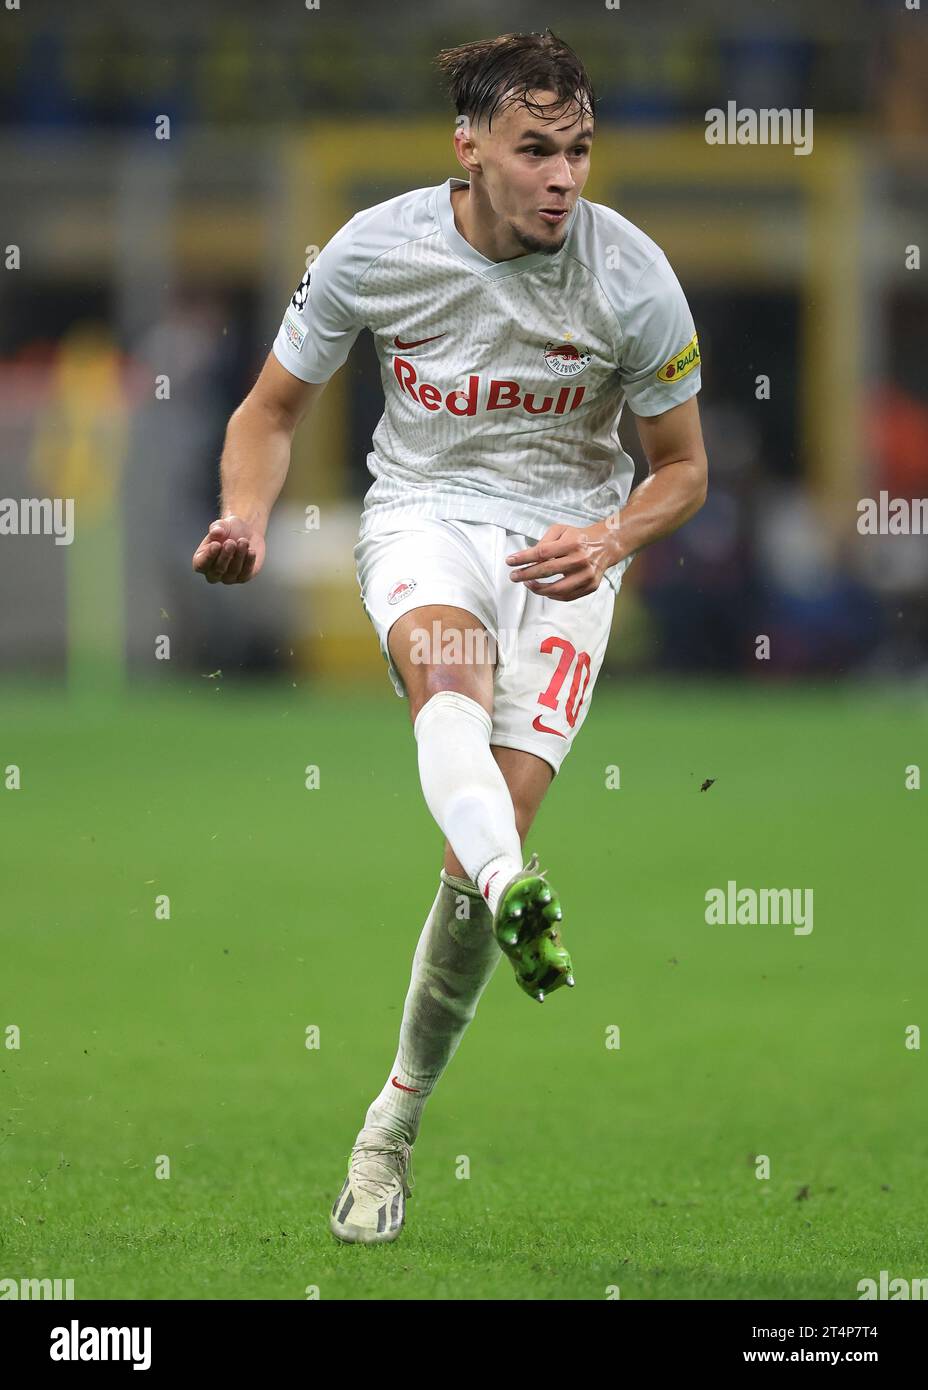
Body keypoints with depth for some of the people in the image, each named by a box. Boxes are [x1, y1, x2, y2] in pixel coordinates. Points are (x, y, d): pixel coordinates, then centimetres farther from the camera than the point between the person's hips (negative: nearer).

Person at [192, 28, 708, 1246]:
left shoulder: (633, 278, -10)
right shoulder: (375, 251, -9)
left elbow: (683, 469, 2)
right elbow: (271, 412, 5)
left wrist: (609, 538, -19)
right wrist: (247, 518, -15)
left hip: (567, 534, 0)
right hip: (424, 515, 0)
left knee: (491, 833, -14)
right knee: (449, 669, -38)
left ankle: (396, 1121, 4)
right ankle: (514, 898, -67)